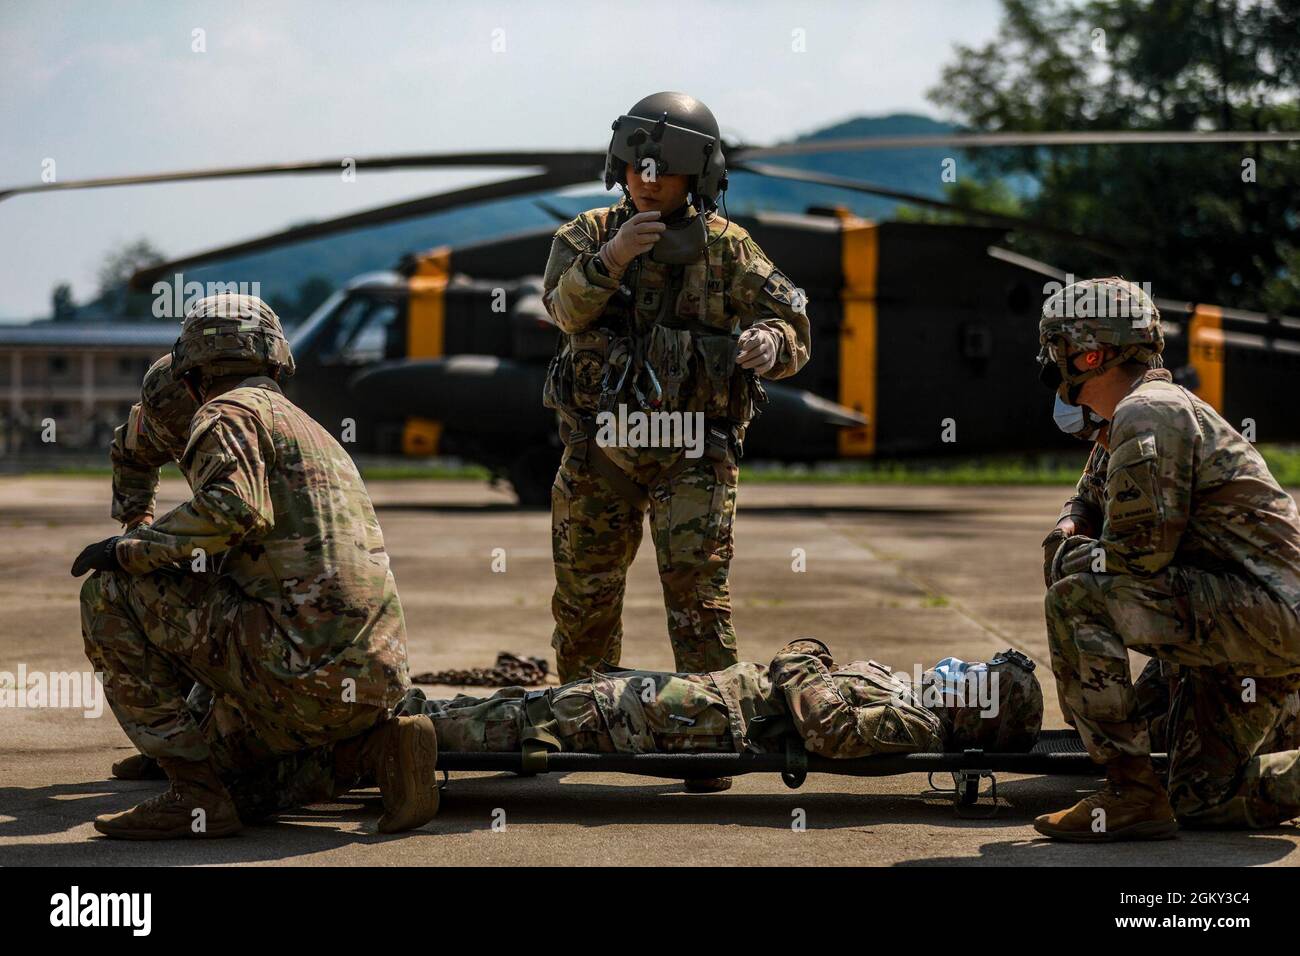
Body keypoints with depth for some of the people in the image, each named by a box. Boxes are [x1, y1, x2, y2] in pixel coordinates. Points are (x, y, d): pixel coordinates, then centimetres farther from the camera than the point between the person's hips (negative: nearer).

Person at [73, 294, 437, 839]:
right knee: (227, 770, 26)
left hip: (298, 660, -9)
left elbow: (232, 510, -20)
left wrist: (127, 548, -5)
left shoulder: (227, 413, 2)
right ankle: (376, 749, 6)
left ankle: (197, 793, -5)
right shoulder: (315, 433, 31)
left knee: (109, 594, -1)